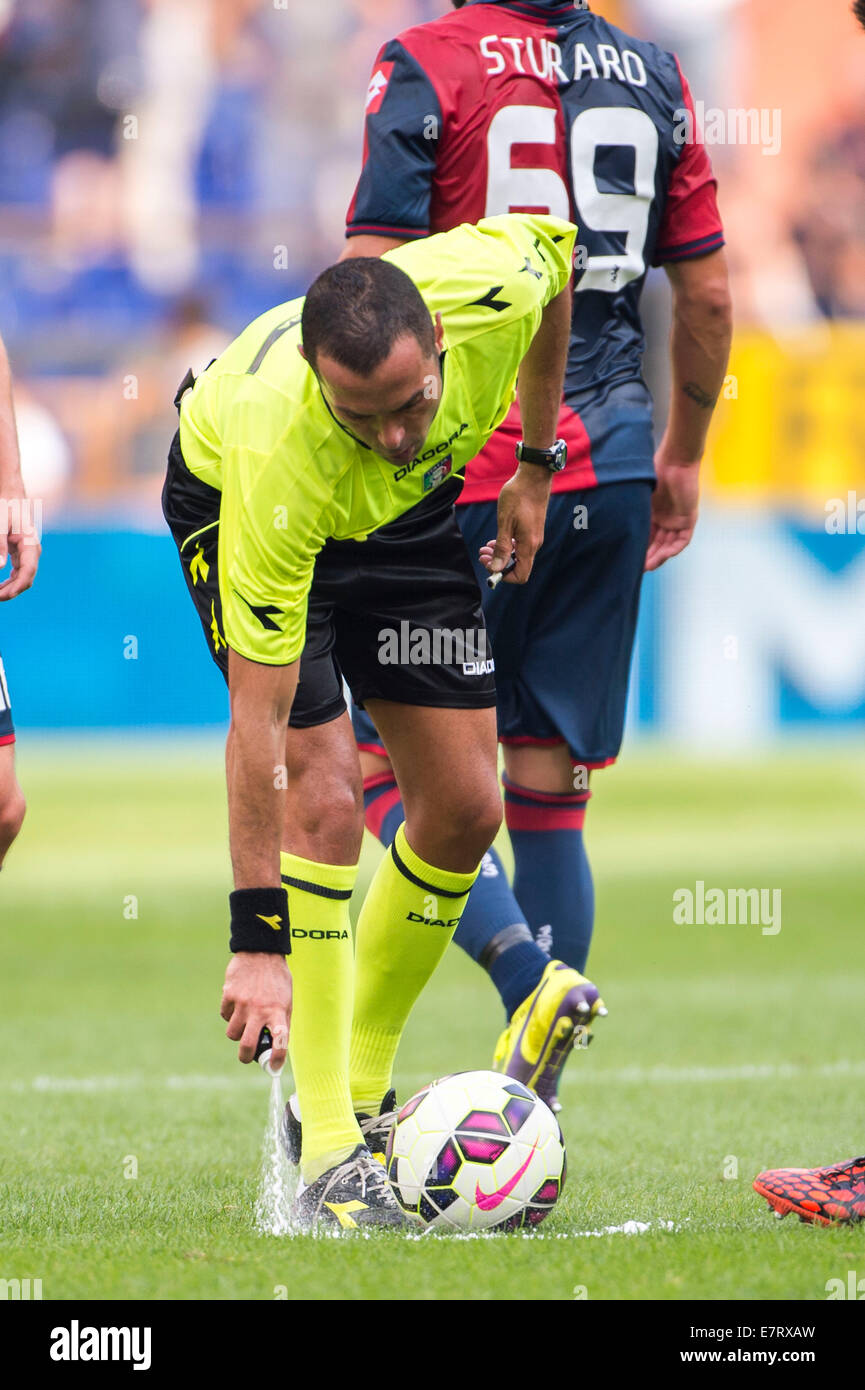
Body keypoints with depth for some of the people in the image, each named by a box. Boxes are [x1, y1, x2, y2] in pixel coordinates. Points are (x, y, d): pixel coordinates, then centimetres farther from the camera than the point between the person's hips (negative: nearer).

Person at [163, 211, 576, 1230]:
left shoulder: (490, 283, -36)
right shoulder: (277, 446, -44)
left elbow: (555, 250, -6)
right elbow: (257, 719, -39)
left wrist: (535, 462, -1)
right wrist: (257, 939, -39)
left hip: (411, 510, 5)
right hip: (229, 502, -5)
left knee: (464, 806, -1)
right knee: (322, 795, -20)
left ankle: (364, 1088, 16)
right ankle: (327, 1146, -17)